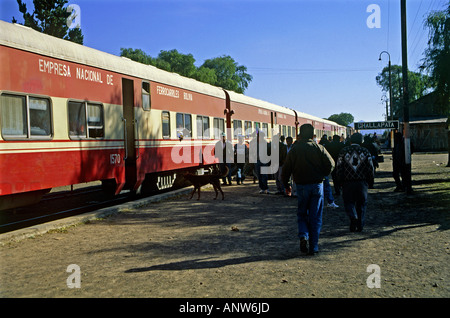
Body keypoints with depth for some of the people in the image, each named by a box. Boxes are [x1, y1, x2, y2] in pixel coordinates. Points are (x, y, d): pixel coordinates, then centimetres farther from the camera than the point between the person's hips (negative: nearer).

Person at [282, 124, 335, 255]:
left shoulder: (294, 150, -1)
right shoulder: (319, 148, -2)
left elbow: (286, 169, 1)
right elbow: (330, 164, -7)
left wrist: (286, 185, 13)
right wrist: (322, 175, 11)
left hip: (301, 186, 0)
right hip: (317, 185, 0)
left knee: (302, 214, 15)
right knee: (315, 217, 7)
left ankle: (303, 236, -10)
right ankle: (313, 247, 9)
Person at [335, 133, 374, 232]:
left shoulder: (343, 151, 0)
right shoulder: (366, 152, 4)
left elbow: (338, 168, -2)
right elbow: (371, 169, 3)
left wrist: (341, 181, 9)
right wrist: (367, 180, 16)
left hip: (347, 183, -1)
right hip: (362, 182, 1)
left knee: (349, 202, 8)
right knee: (361, 203, 12)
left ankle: (353, 217, -19)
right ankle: (360, 226, 15)